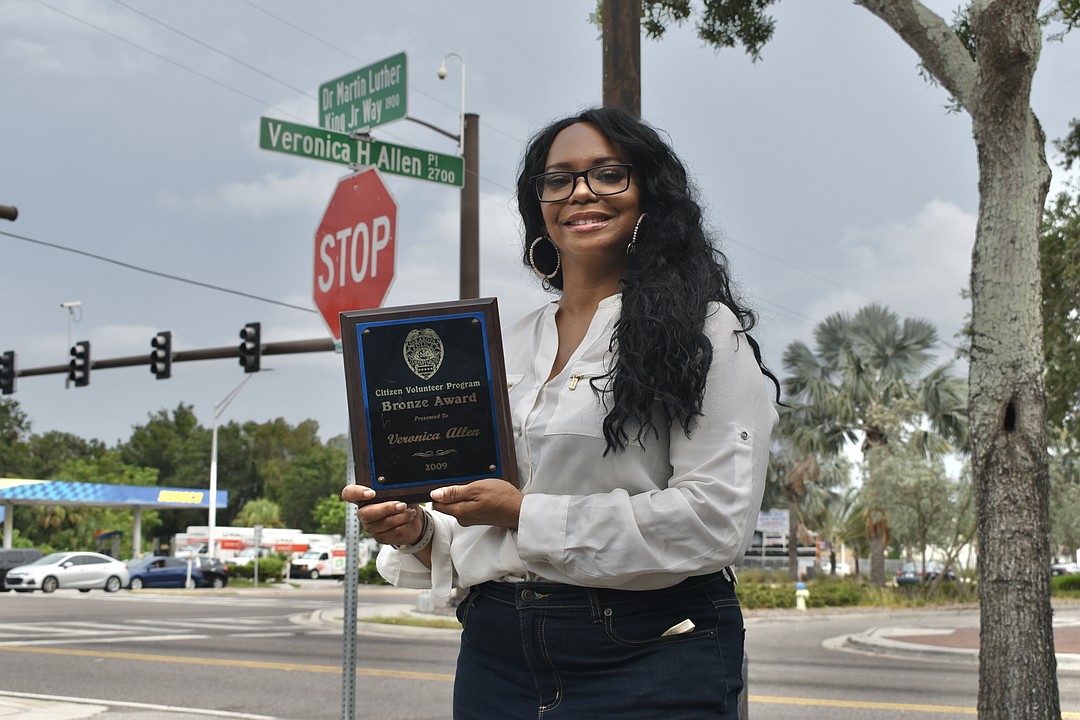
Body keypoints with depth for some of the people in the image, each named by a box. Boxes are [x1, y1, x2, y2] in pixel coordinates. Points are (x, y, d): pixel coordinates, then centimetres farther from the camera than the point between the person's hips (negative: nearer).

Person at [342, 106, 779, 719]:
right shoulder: (509, 347, 13)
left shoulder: (704, 331, -4)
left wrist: (526, 514, -14)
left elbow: (717, 519, -16)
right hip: (497, 660, 5)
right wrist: (418, 533, -7)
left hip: (650, 665, -5)